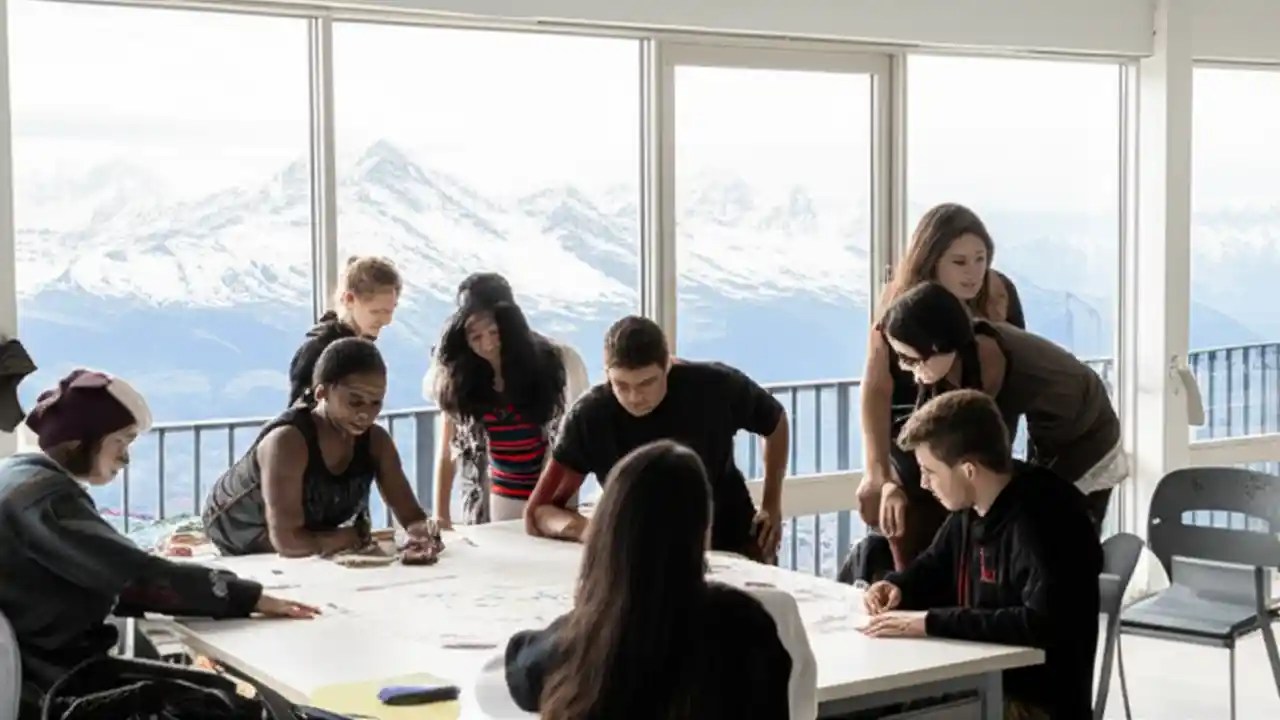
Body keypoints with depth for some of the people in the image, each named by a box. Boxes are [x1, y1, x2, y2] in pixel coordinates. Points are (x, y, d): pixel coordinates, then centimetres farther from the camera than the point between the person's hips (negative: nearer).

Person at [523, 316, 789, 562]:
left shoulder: (716, 386, -22)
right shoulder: (589, 418, -23)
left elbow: (776, 422, 1)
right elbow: (538, 513, -18)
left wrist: (772, 506, -4)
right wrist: (585, 529, -39)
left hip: (731, 545, 0)